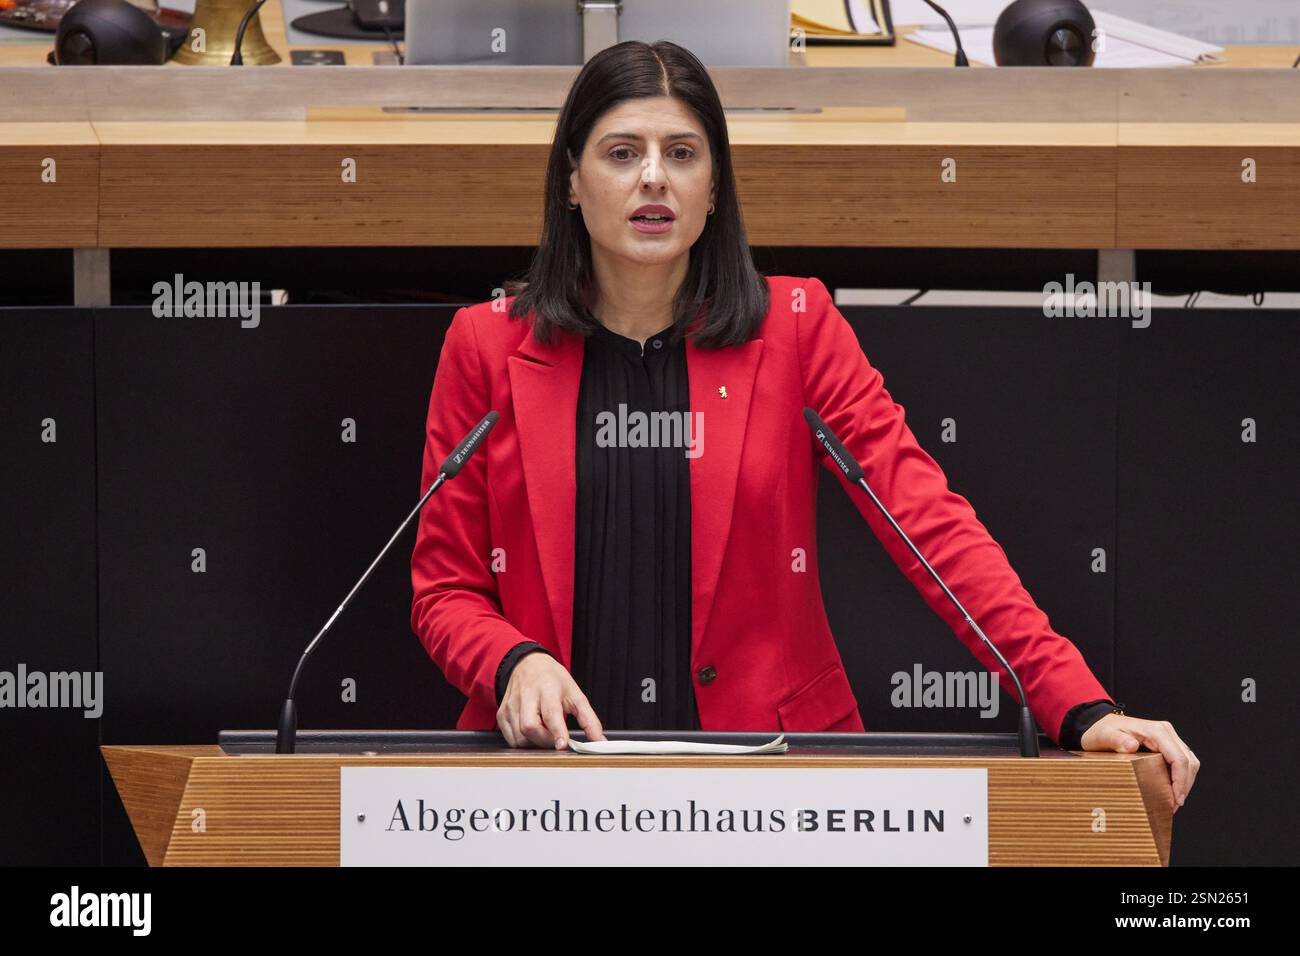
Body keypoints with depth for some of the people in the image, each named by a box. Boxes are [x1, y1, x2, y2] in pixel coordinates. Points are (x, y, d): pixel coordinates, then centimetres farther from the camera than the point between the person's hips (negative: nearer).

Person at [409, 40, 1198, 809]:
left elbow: (930, 521, -3)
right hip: (555, 761, 1)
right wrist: (515, 664, -12)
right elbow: (445, 586, 10)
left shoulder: (793, 327, 5)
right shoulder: (489, 346, 7)